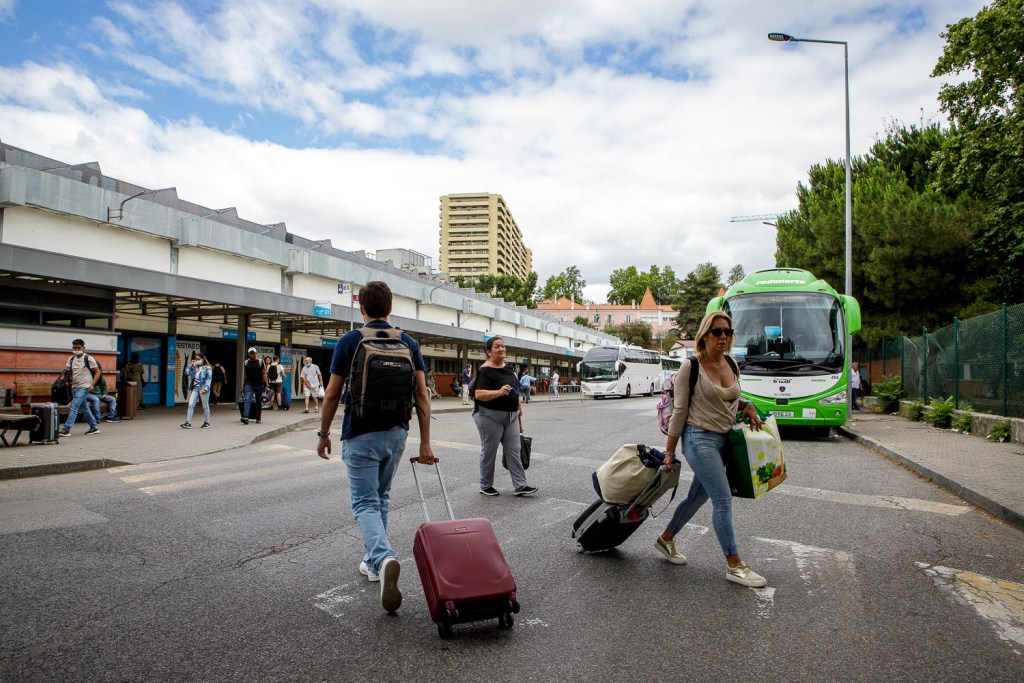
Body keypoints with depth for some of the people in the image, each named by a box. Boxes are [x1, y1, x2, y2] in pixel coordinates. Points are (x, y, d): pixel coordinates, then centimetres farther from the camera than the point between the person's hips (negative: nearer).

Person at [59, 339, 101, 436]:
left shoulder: (88, 359, -5)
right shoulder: (71, 359, 11)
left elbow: (97, 372, -4)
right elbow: (67, 371, 10)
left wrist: (92, 385, -12)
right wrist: (66, 370, -14)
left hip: (84, 387, -7)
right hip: (74, 387, 7)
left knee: (74, 406, -14)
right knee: (84, 407, 11)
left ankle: (66, 429, -14)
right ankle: (94, 427, 20)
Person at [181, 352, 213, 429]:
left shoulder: (207, 368, -3)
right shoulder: (194, 368, 13)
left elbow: (209, 379, -9)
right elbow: (187, 373, 4)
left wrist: (205, 389, -18)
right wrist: (191, 365, 2)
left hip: (203, 389, -5)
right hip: (195, 388, 5)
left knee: (205, 406, 6)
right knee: (190, 405, -5)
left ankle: (207, 422, 18)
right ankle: (188, 423, -6)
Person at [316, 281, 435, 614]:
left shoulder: (349, 341, -8)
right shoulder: (409, 343, 0)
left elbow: (332, 393, -6)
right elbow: (421, 395, -5)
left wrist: (323, 433, 7)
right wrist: (425, 443, -1)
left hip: (361, 435, -4)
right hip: (396, 433, 4)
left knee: (366, 504, 0)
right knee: (381, 499, 21)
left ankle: (384, 559, -24)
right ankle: (373, 561, 31)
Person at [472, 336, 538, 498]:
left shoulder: (509, 368, 10)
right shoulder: (485, 371, -13)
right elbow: (479, 394, -24)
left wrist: (519, 409, 19)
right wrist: (499, 392, -37)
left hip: (510, 416, 7)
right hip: (490, 416, -6)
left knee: (513, 451, 5)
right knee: (489, 452, 5)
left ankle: (521, 486, 7)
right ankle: (486, 486, 19)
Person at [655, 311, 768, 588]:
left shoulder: (731, 364, 6)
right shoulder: (691, 367, -12)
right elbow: (679, 411, -10)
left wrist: (747, 406, 1)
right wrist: (669, 452, -7)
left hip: (723, 439, 7)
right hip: (699, 439, -7)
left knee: (697, 495, 16)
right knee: (723, 499, -8)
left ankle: (666, 539, 35)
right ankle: (734, 565, 4)